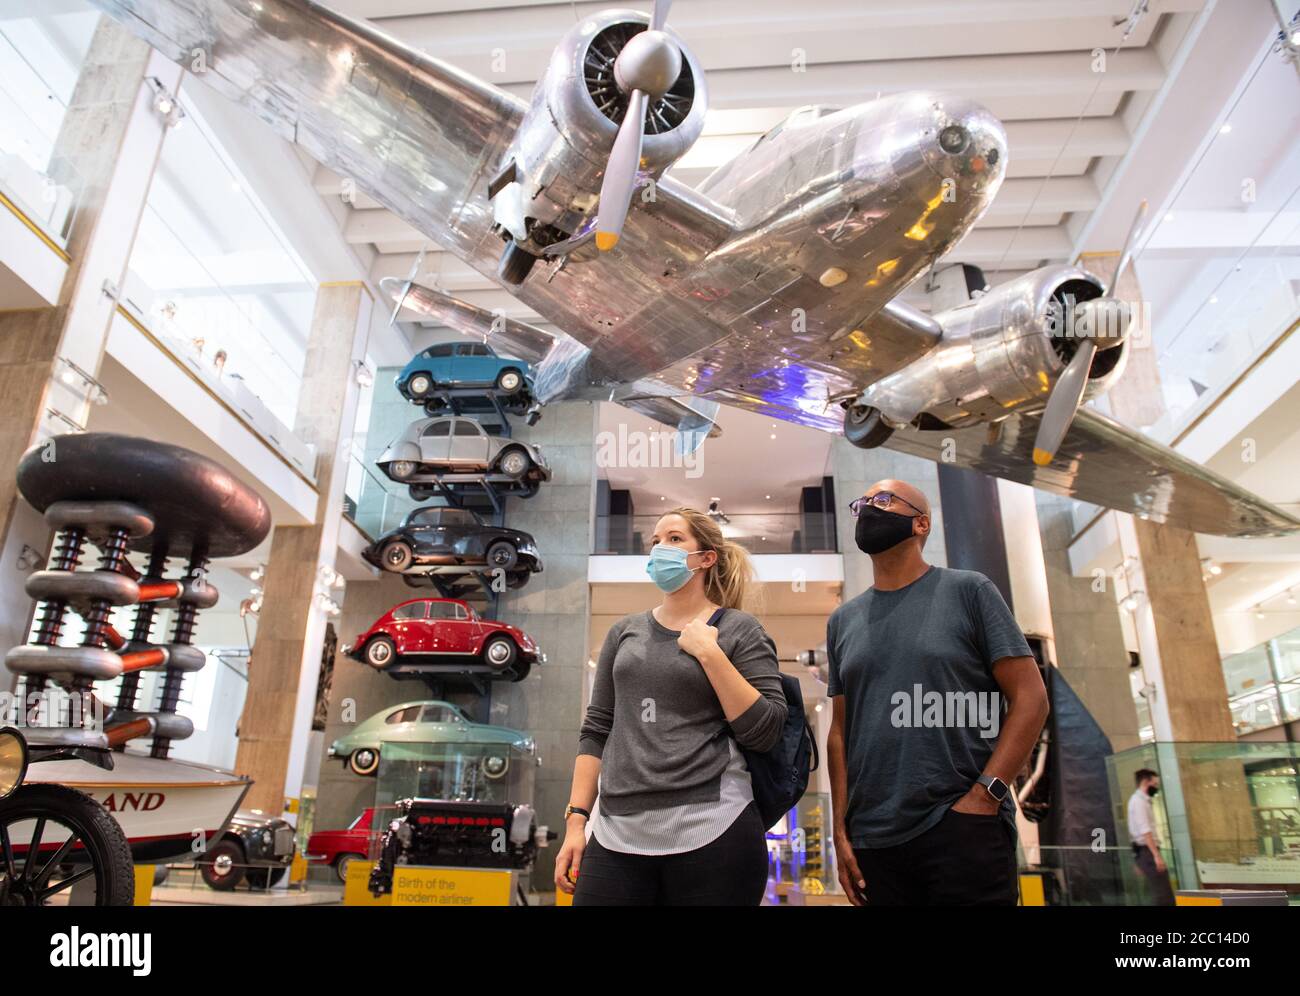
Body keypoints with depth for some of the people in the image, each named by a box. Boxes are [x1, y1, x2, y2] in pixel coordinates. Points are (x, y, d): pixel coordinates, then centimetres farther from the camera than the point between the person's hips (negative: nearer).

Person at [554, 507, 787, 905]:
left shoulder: (740, 630, 1)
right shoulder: (625, 631, 12)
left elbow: (765, 732, -7)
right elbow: (596, 729, 12)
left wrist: (709, 652, -12)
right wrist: (576, 818, 6)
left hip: (711, 833, -3)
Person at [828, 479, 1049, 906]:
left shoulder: (968, 591, -1)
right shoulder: (843, 620, 10)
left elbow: (1030, 698, -6)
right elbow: (840, 730, 11)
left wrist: (984, 795, -14)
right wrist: (841, 830, 5)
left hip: (963, 830, -4)